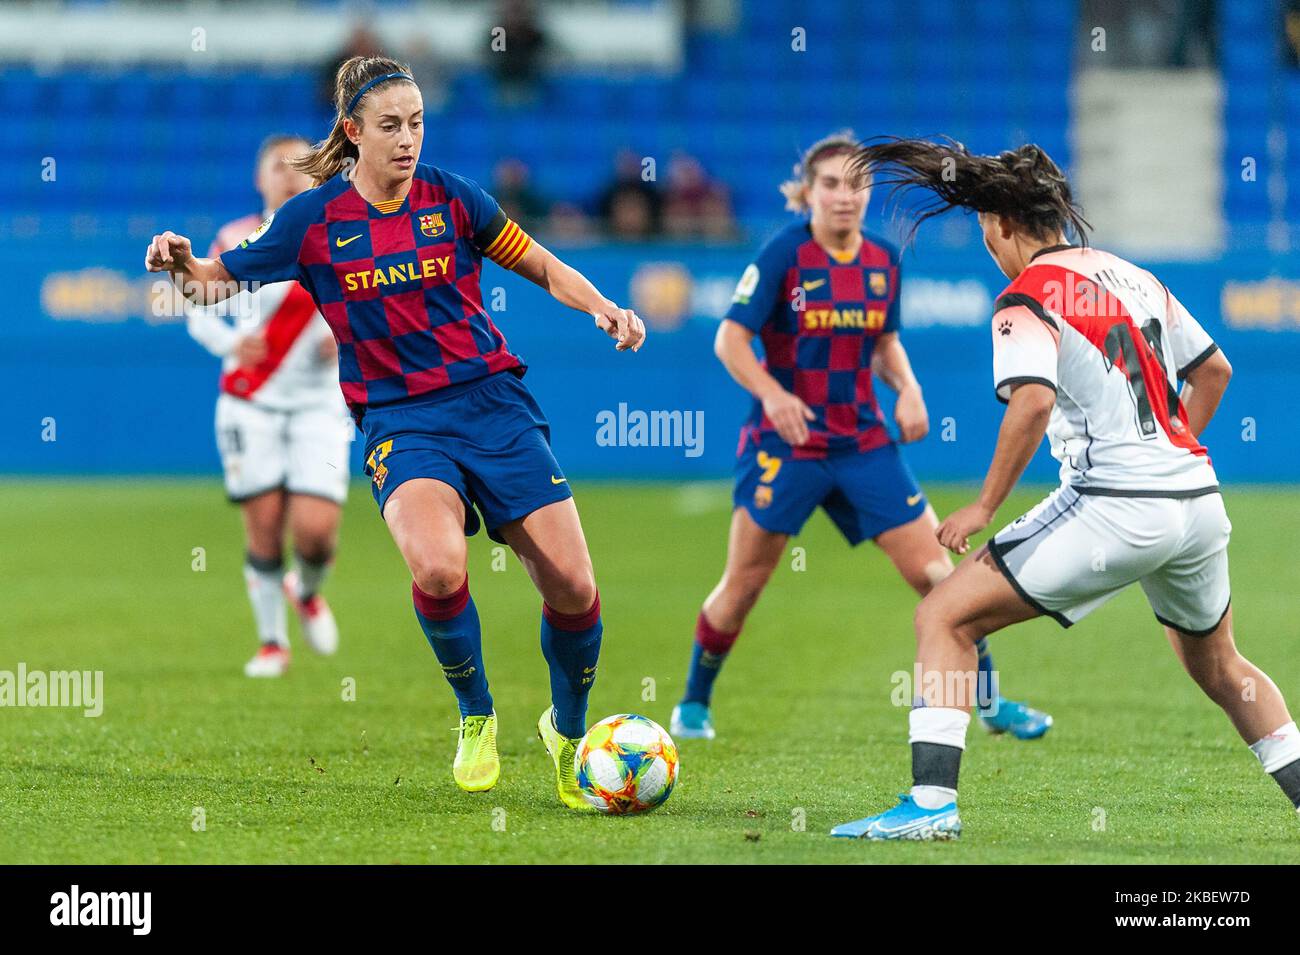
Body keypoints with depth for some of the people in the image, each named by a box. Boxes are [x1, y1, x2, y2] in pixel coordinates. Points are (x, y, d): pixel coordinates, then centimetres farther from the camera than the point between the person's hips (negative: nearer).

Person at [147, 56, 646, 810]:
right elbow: (219, 280, 6)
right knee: (438, 568, -31)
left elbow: (545, 267, 12)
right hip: (400, 420, -2)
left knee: (572, 586, -9)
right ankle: (476, 717, -3)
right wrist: (184, 264, -17)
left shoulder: (452, 198, 2)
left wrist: (604, 309, -5)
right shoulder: (315, 219, -1)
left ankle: (570, 732, 20)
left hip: (494, 403, 2)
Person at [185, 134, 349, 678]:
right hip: (250, 403, 0)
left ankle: (307, 591, 24)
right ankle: (271, 642, 15)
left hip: (319, 405, 0)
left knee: (316, 529, -12)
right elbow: (198, 309, 9)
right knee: (264, 527, -4)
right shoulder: (235, 241, 1)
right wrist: (229, 343, -12)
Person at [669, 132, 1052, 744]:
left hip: (863, 443, 4)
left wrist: (907, 388, 0)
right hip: (785, 442, -4)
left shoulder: (884, 260, 5)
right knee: (743, 585, 2)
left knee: (934, 568, -2)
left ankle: (990, 701, 8)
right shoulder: (784, 254, -11)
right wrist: (771, 393, -28)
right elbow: (731, 338, -12)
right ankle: (693, 703, 22)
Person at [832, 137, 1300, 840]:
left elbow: (1033, 402, -22)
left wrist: (984, 507, -15)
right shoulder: (1136, 277, 16)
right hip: (1199, 500, 7)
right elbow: (1214, 370, 24)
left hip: (1114, 507, -7)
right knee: (1218, 666, 29)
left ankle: (932, 801, -12)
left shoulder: (1027, 299, -6)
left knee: (944, 617, -2)